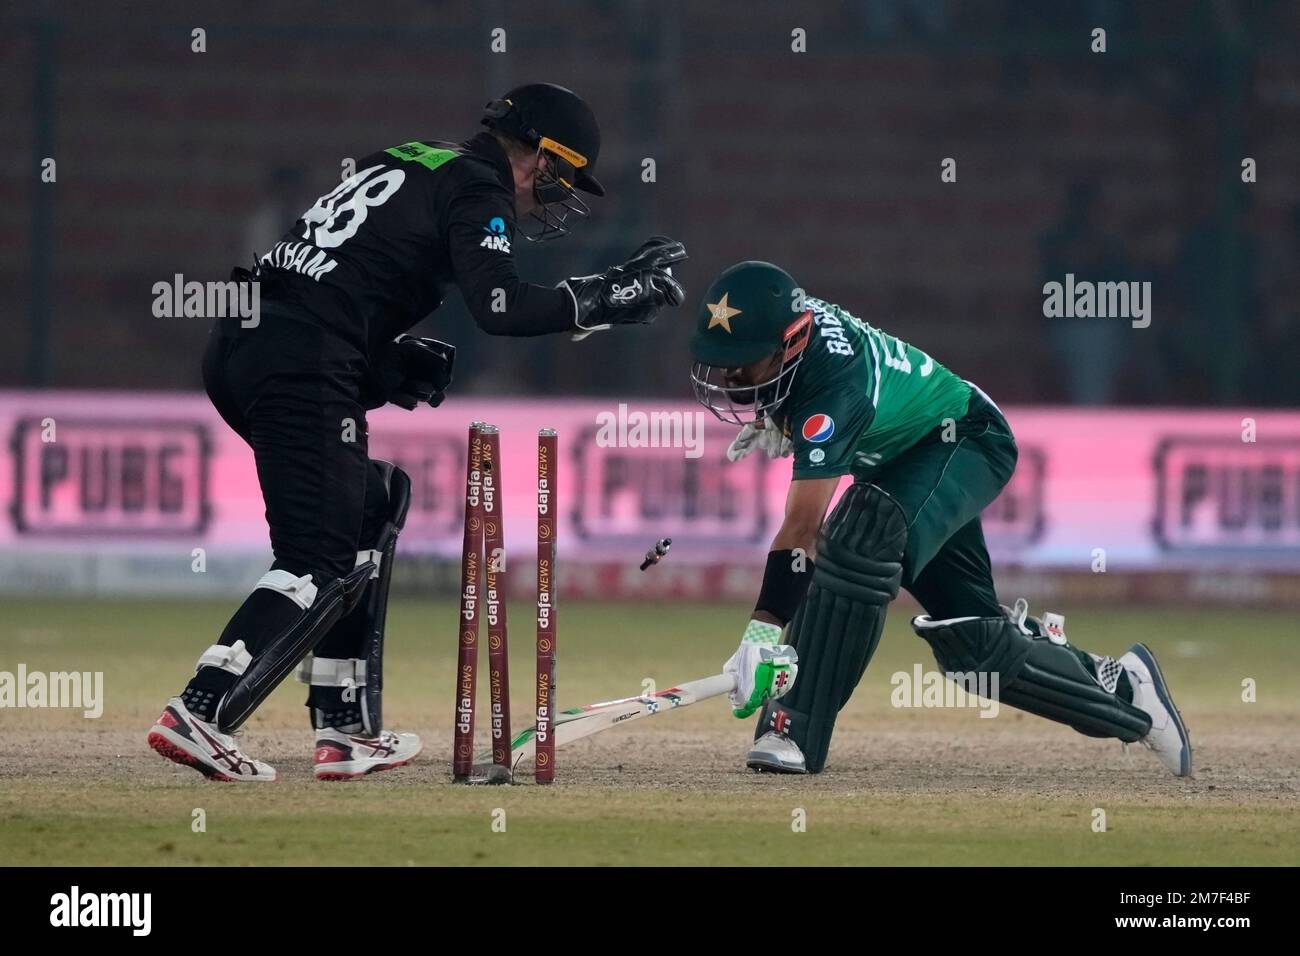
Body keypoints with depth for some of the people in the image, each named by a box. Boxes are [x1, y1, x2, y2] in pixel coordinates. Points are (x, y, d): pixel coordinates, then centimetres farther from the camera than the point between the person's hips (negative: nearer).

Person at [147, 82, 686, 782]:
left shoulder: (406, 166, 26)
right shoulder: (477, 189, 0)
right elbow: (499, 307, -15)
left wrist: (397, 360, 17)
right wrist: (609, 296, -5)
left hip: (238, 341, 9)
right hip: (302, 363, -9)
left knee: (373, 500, 22)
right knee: (320, 563, -9)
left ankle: (347, 726, 19)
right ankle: (201, 712, -24)